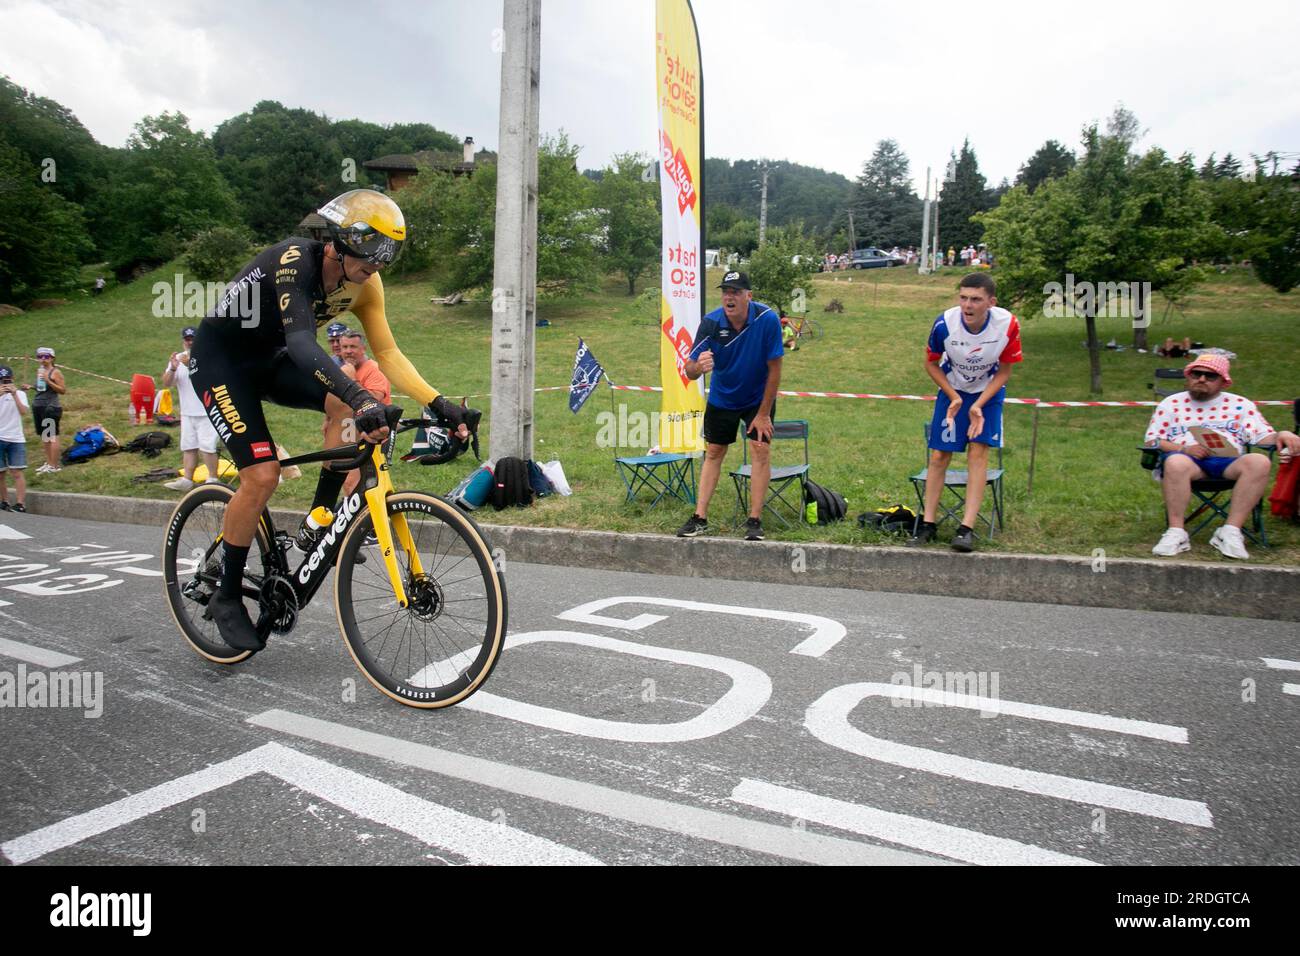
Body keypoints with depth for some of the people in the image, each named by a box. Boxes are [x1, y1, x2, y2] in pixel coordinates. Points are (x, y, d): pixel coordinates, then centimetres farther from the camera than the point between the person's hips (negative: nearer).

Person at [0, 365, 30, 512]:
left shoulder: (20, 393, 5)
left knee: (18, 472, -7)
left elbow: (23, 411, -10)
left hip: (16, 439, -1)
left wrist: (14, 394, -17)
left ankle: (20, 504, -10)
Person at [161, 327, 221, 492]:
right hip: (187, 412, 6)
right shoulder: (178, 358, 9)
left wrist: (191, 365, -30)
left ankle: (213, 480, 1)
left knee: (207, 447, -8)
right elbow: (166, 384, 3)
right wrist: (173, 368, -14)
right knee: (188, 447, 8)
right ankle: (186, 480, 12)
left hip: (207, 411, -5)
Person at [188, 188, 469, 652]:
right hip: (220, 358, -6)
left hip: (271, 358, 6)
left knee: (351, 404, -21)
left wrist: (438, 404, -25)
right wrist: (361, 396, -60)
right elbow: (302, 342, -46)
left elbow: (388, 353, -12)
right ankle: (227, 597, 3)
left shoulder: (364, 283, -11)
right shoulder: (294, 260, -31)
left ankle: (318, 524, -7)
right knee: (262, 474, -17)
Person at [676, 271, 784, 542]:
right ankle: (700, 518, 13)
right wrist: (699, 366, -48)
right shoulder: (711, 323, -22)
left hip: (759, 398, -2)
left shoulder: (768, 320, -26)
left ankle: (755, 521, -3)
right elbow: (689, 371, -22)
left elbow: (774, 369, -19)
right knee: (713, 453, 6)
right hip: (721, 398, 2)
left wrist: (763, 414, -17)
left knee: (761, 451, -12)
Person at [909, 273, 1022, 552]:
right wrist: (955, 398, -16)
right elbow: (931, 364, -9)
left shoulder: (1007, 325, -27)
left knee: (978, 453, -11)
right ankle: (928, 525, 9)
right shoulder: (945, 323, -27)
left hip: (988, 392, 0)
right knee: (939, 455, -1)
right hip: (952, 391, 1)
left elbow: (1004, 371, -12)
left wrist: (978, 405, -21)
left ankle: (967, 528, -8)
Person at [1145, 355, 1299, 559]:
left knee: (1259, 462, -32)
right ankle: (1176, 533, -34)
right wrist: (1182, 449, -8)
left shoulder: (1240, 405, 21)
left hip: (1230, 462, 2)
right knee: (1175, 462, -39)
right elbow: (1152, 441, 9)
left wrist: (1282, 435, -10)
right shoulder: (1172, 404, 17)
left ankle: (1230, 532, -29)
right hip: (1188, 459, -2)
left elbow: (1265, 436, 14)